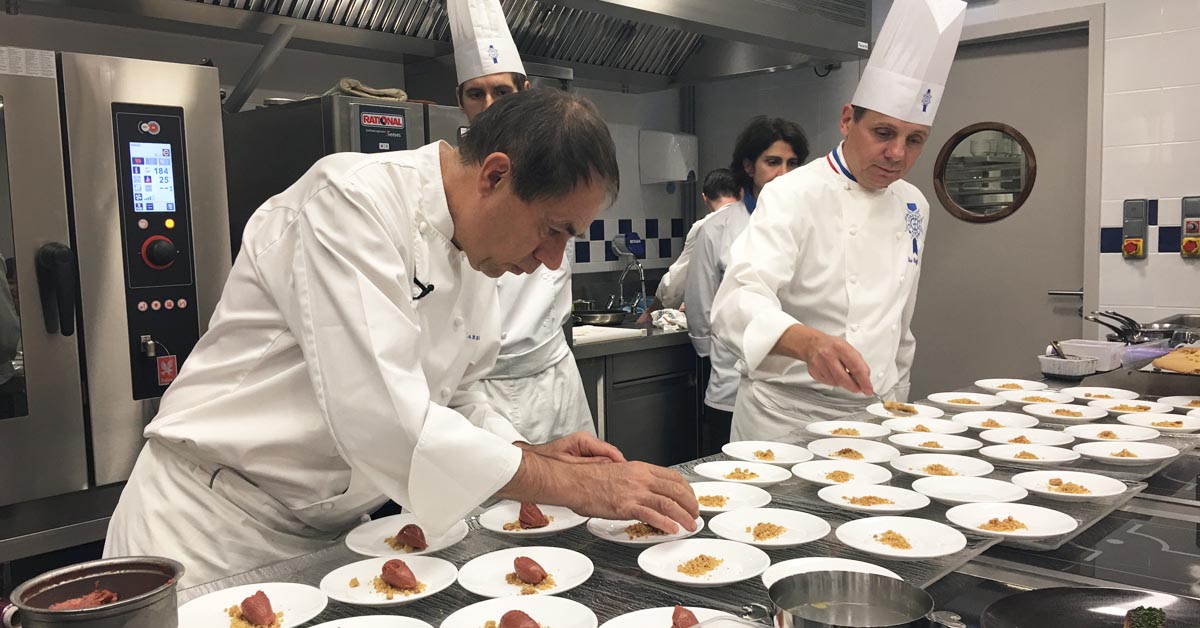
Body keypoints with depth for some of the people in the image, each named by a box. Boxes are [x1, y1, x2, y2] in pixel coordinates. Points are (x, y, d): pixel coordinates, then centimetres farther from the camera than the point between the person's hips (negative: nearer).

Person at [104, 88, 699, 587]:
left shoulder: (476, 257, 1)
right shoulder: (352, 199, -24)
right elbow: (379, 416, -34)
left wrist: (535, 454, -6)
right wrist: (575, 485, -28)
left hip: (326, 531, 7)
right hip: (211, 526, -6)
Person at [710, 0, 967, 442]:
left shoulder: (913, 206, 6)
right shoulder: (793, 195, -15)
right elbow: (738, 303, -30)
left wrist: (897, 397, 17)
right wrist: (807, 342, -47)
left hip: (872, 414, 6)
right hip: (788, 414, -6)